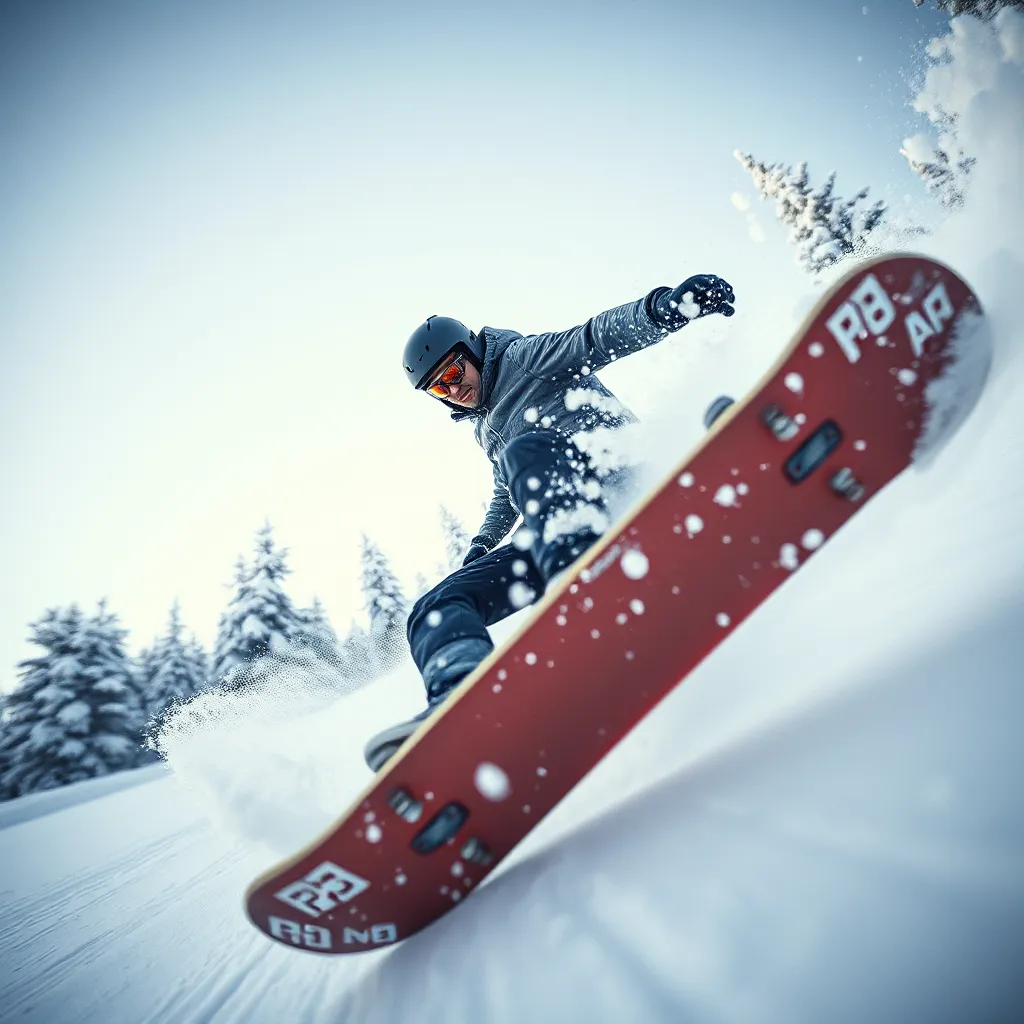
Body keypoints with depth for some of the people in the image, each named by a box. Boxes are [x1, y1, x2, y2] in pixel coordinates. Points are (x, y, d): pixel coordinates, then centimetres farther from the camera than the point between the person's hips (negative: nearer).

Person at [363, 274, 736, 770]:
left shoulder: (523, 358, 11)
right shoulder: (485, 430, 33)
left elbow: (597, 338, -6)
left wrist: (663, 307, -24)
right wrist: (480, 547, 41)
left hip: (614, 466, -7)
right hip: (550, 530, 7)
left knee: (522, 450, -37)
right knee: (436, 606, -8)